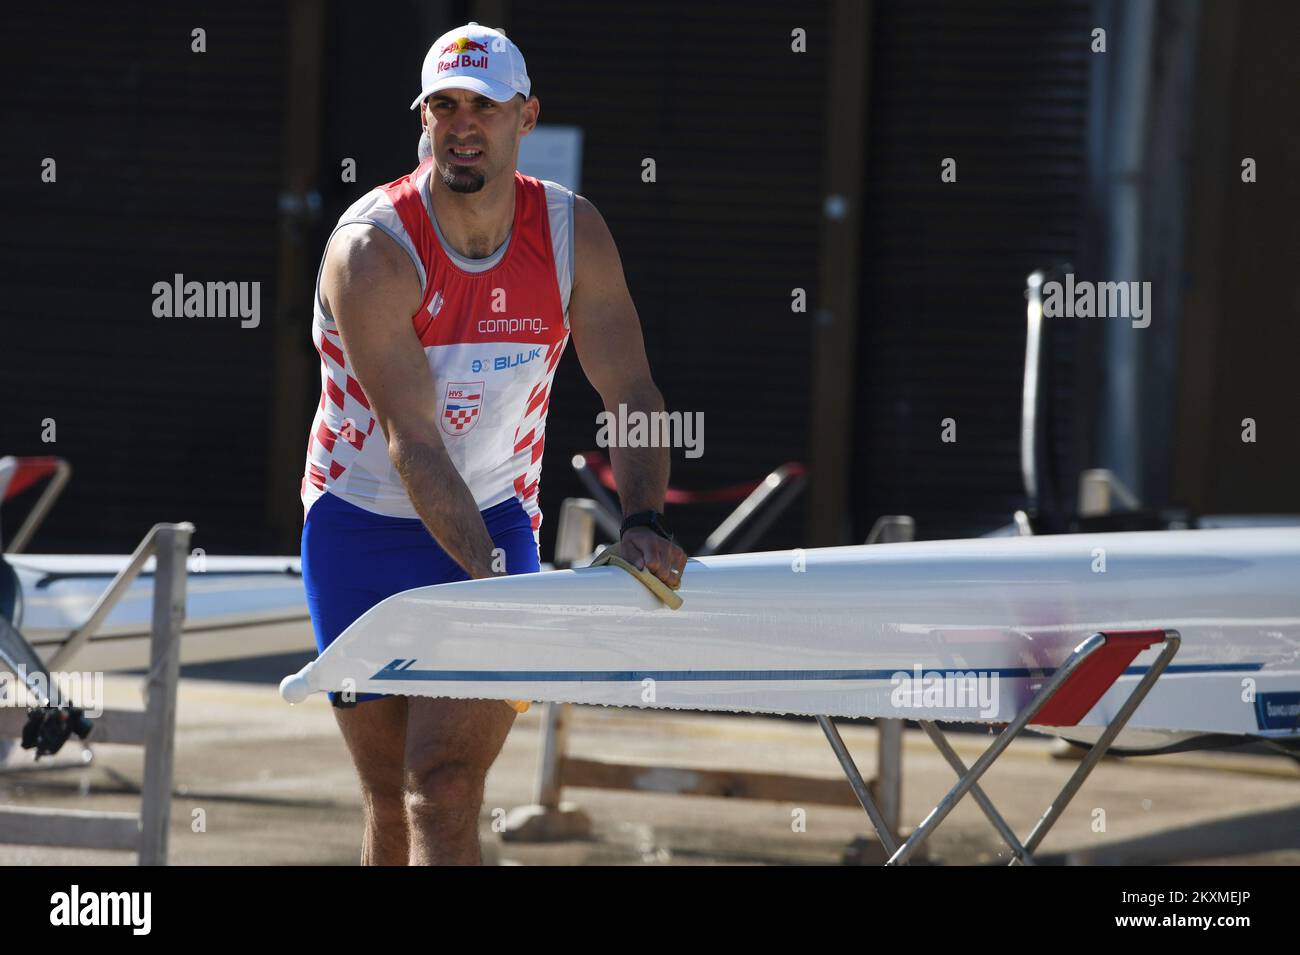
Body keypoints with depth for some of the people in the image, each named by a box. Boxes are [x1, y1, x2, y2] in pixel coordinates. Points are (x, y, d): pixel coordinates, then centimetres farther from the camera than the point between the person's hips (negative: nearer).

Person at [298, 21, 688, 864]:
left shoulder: (573, 233, -7)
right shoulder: (372, 249, -19)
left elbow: (631, 393, -4)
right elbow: (411, 441, -25)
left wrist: (644, 524, -22)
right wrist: (492, 575, -34)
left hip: (496, 521, 1)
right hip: (363, 533, -1)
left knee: (445, 792, -14)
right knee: (393, 805, 3)